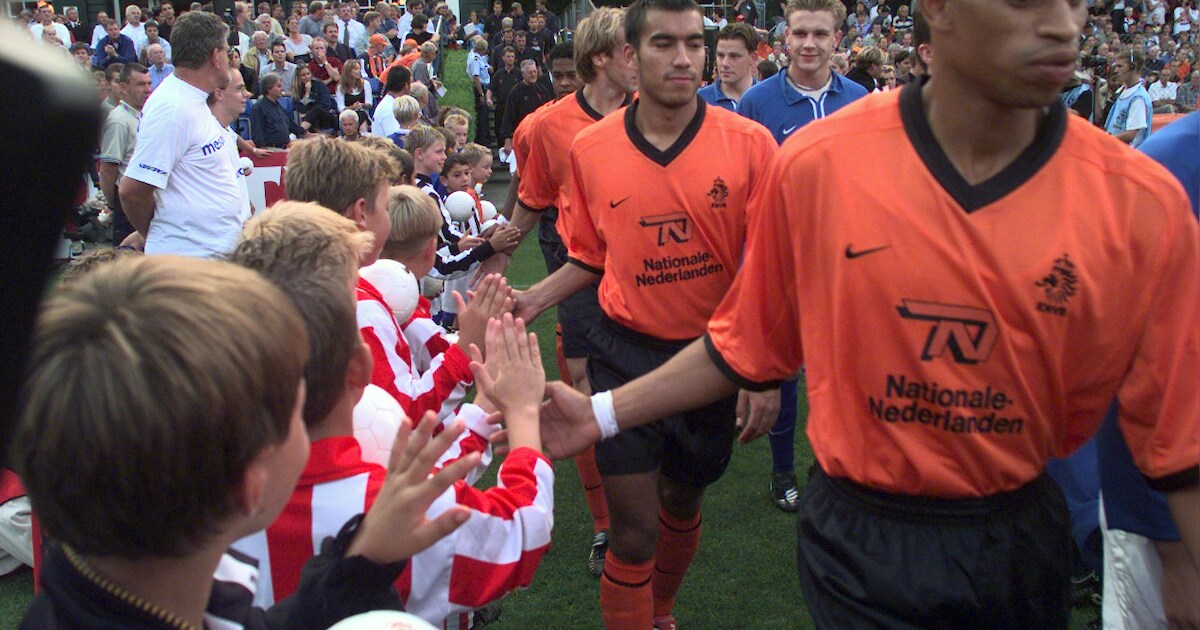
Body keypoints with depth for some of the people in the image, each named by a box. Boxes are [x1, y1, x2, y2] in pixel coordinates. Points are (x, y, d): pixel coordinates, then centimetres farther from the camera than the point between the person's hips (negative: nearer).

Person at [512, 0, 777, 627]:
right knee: (635, 530, 0)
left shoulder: (748, 143, -10)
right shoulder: (590, 149, -4)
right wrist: (534, 298, -2)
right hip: (625, 355, 0)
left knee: (682, 504, 22)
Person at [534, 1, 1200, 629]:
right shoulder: (815, 165, -14)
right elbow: (744, 345, -2)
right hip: (859, 539, -3)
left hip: (1020, 543, 3)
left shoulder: (1142, 202, -13)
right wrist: (602, 413, -1)